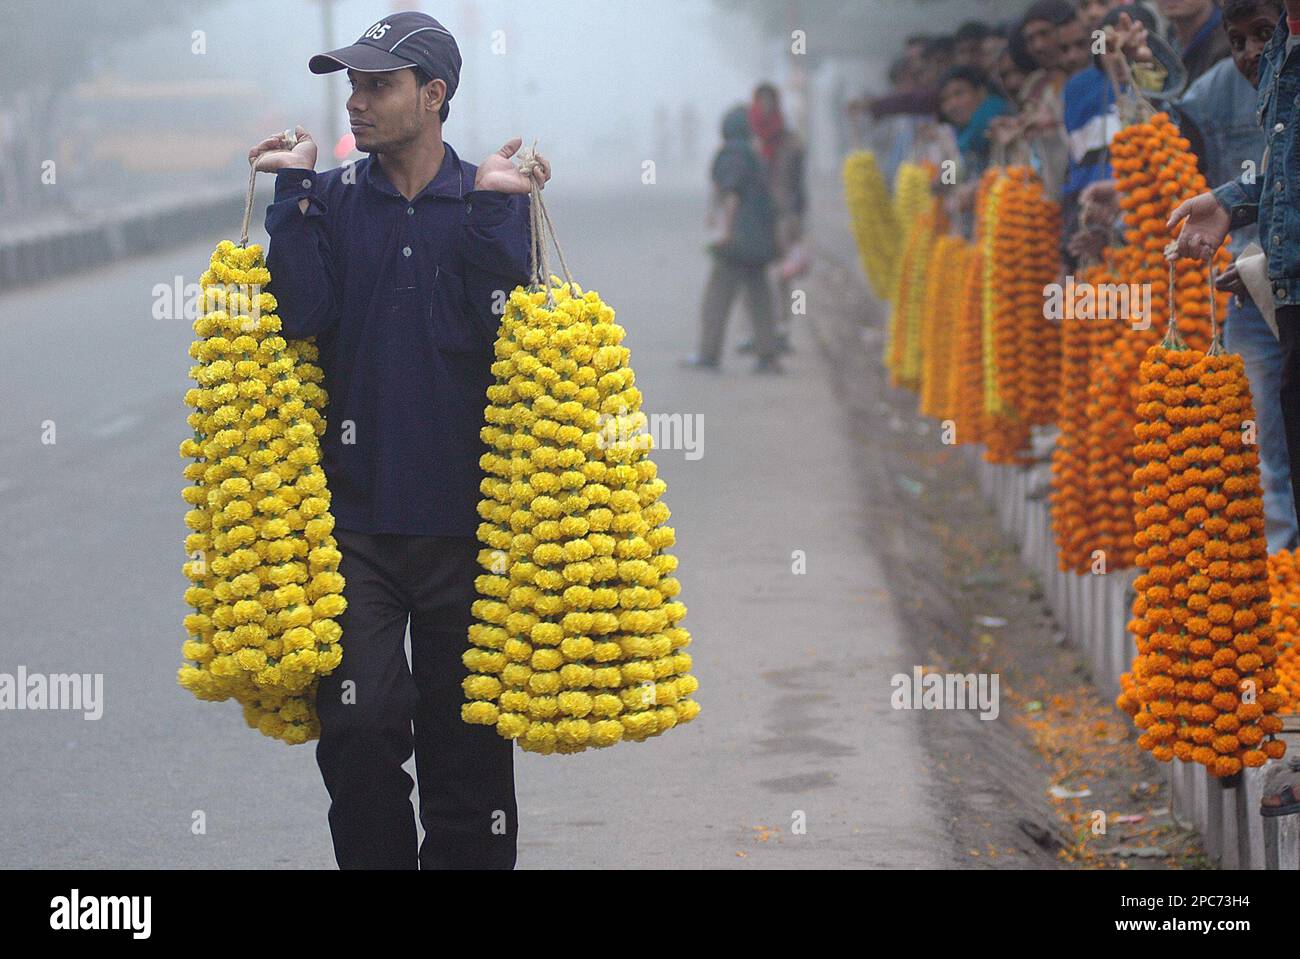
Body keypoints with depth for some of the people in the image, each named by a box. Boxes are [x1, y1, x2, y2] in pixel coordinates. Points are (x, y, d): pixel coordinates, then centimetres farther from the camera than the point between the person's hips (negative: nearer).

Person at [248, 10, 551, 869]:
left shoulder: (495, 201, 4)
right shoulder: (330, 201, 7)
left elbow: (499, 327, -10)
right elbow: (302, 314, -10)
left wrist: (492, 208, -15)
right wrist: (292, 189, -9)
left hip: (463, 511, 0)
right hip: (354, 513, 1)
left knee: (466, 733, 4)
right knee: (359, 724, -6)